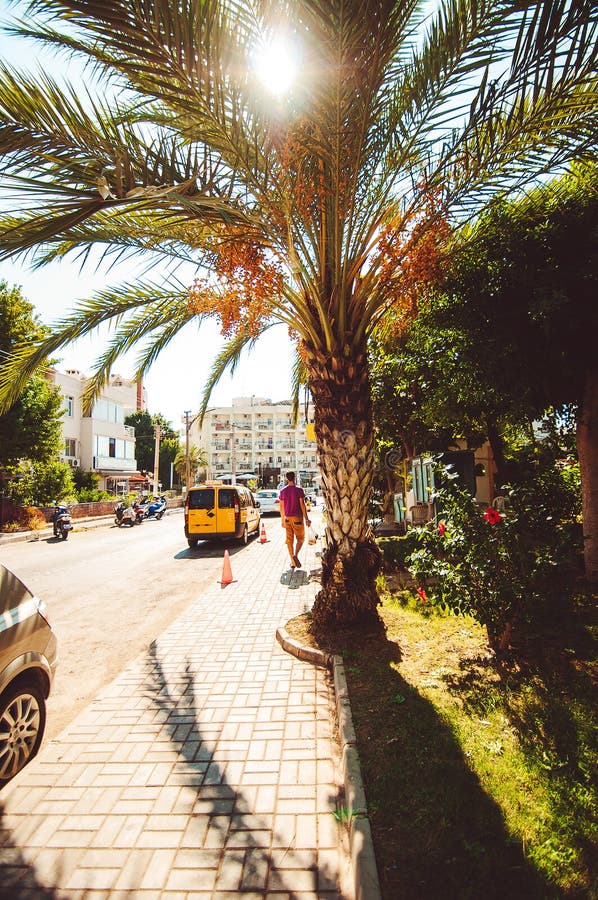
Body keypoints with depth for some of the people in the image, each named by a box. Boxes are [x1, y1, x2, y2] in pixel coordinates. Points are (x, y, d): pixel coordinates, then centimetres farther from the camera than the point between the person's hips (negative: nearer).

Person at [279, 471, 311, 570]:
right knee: (300, 538, 9)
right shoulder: (299, 490, -9)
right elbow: (302, 505, -12)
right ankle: (295, 555, -13)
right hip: (297, 518, -3)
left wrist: (282, 519, 16)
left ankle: (293, 562, 9)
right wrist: (306, 519, -8)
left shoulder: (283, 491, 3)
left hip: (287, 518, 4)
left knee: (290, 540, 8)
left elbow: (282, 507, 7)